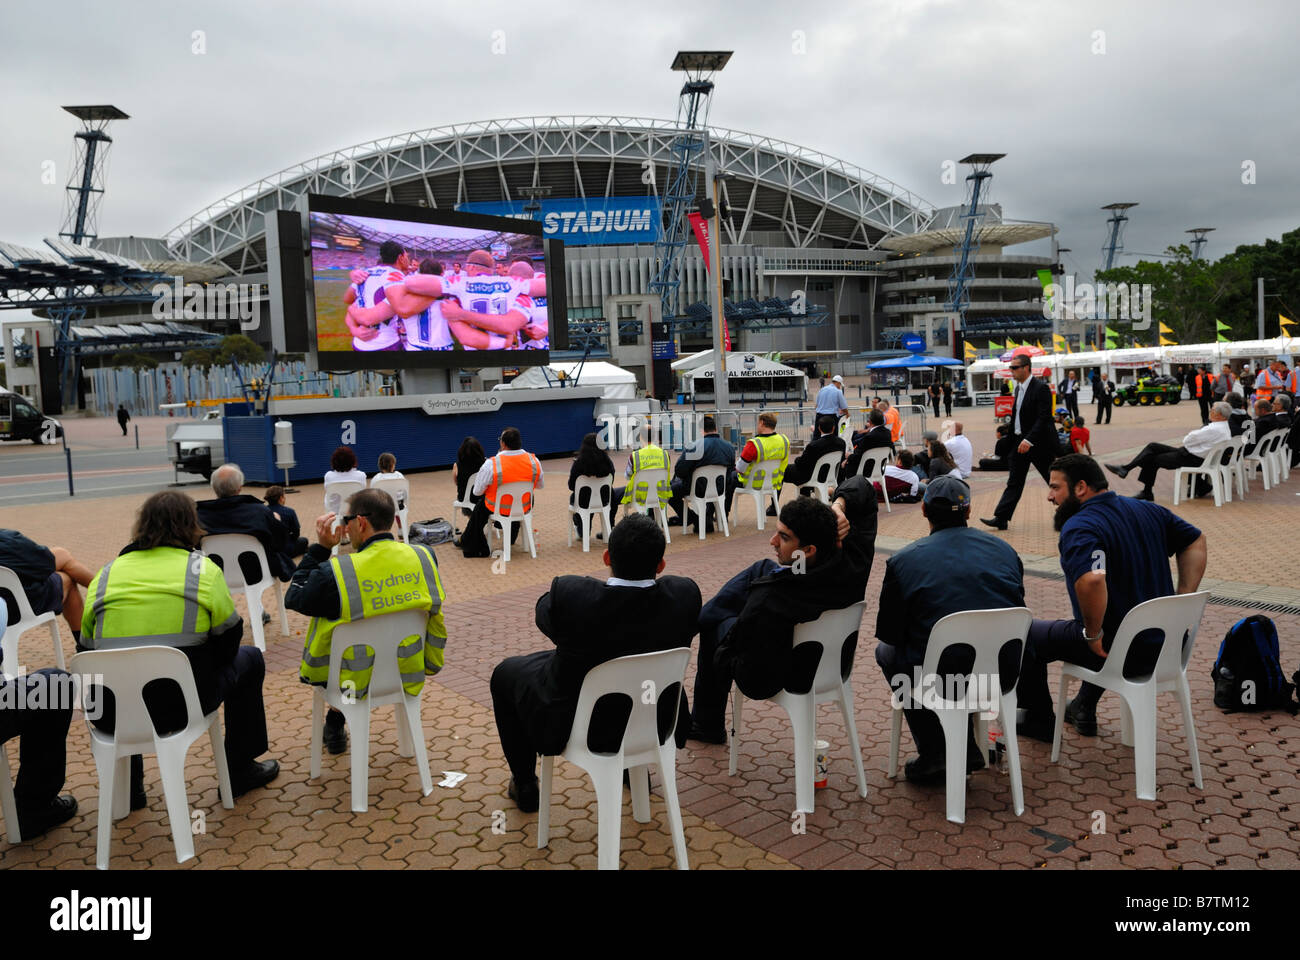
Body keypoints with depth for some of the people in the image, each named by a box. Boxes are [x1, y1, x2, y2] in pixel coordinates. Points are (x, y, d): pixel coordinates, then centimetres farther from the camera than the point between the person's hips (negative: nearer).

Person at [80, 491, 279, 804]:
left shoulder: (105, 575, 8)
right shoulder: (203, 569, 0)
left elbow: (87, 653, 10)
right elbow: (228, 642, 3)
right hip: (180, 707, -3)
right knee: (249, 659, 24)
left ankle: (128, 787, 38)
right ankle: (240, 769, 29)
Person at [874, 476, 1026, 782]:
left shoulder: (903, 561, -6)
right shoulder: (1005, 550, 6)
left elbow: (888, 633, 1)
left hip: (941, 681, -4)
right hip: (1004, 677, 5)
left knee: (886, 651, 24)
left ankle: (934, 755, 19)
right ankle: (966, 750, 28)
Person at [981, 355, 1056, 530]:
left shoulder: (1041, 388, -15)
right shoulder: (1019, 388, 11)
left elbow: (1043, 418, -22)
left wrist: (1029, 440, -29)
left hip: (1039, 443, -8)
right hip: (1020, 441, 8)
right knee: (1014, 482, 4)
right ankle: (1001, 518, 1)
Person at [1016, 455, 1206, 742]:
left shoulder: (1078, 528, -22)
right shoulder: (1147, 510, 5)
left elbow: (1091, 581, -40)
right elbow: (1195, 541, 16)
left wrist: (1092, 634, -23)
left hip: (1121, 653, -8)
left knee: (1028, 635, 12)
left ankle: (1039, 722, 28)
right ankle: (1084, 710, 46)